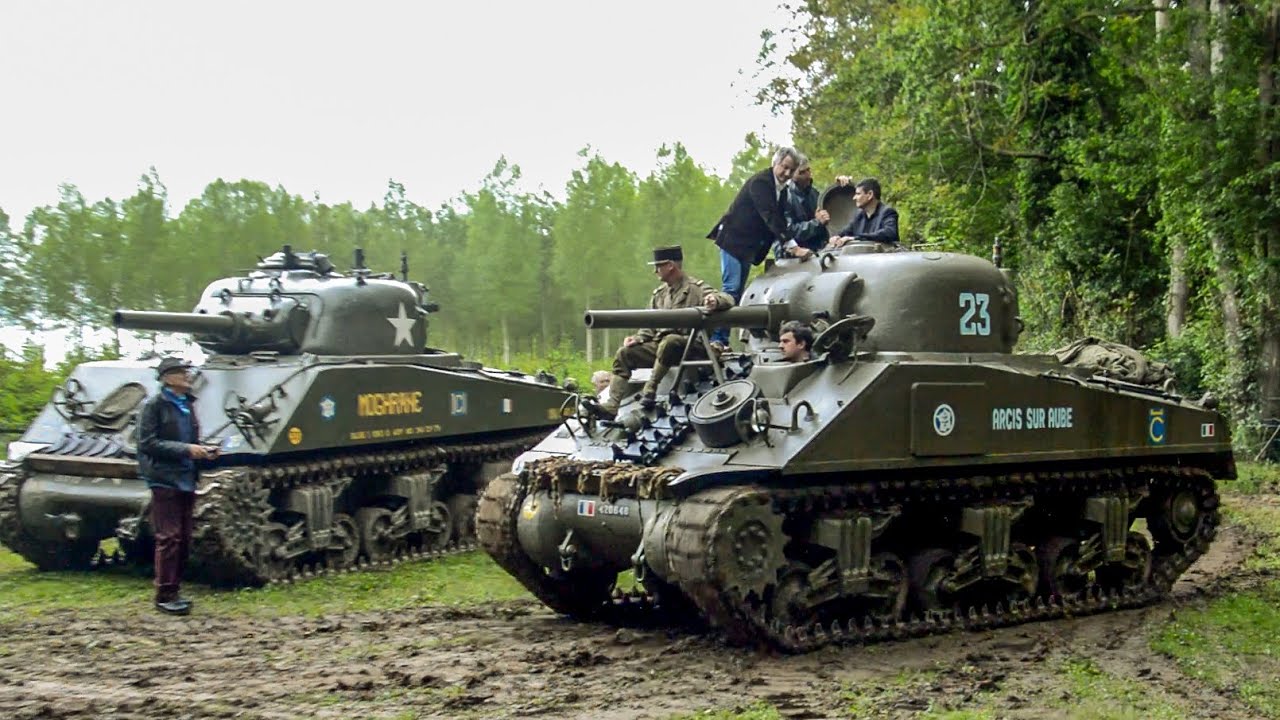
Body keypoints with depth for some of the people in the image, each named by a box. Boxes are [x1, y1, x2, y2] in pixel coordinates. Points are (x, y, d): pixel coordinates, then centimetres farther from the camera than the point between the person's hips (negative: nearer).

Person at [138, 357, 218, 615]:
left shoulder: (187, 405, 12)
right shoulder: (154, 405, -7)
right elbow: (148, 443, -13)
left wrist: (204, 450, 1)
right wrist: (186, 449, -19)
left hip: (186, 480, 7)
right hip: (165, 479, -7)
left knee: (184, 539, 9)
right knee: (169, 538, -7)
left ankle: (173, 591, 18)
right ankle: (164, 596, -2)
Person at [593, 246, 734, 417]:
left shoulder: (696, 288, -1)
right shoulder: (659, 294, 19)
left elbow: (728, 300, -12)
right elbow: (651, 327, 21)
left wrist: (716, 300, -36)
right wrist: (637, 338, 1)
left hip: (689, 345, -7)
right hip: (658, 345, 7)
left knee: (669, 341, -39)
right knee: (623, 354, -8)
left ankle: (650, 389, -30)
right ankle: (612, 405, -18)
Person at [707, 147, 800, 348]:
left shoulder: (782, 189, 9)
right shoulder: (760, 182, -19)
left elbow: (779, 220, 10)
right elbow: (770, 217, -29)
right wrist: (789, 243, -36)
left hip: (750, 246, 9)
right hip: (734, 240, -9)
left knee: (737, 293, 7)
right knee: (731, 289, -15)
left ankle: (724, 339, 8)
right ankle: (716, 337, -16)